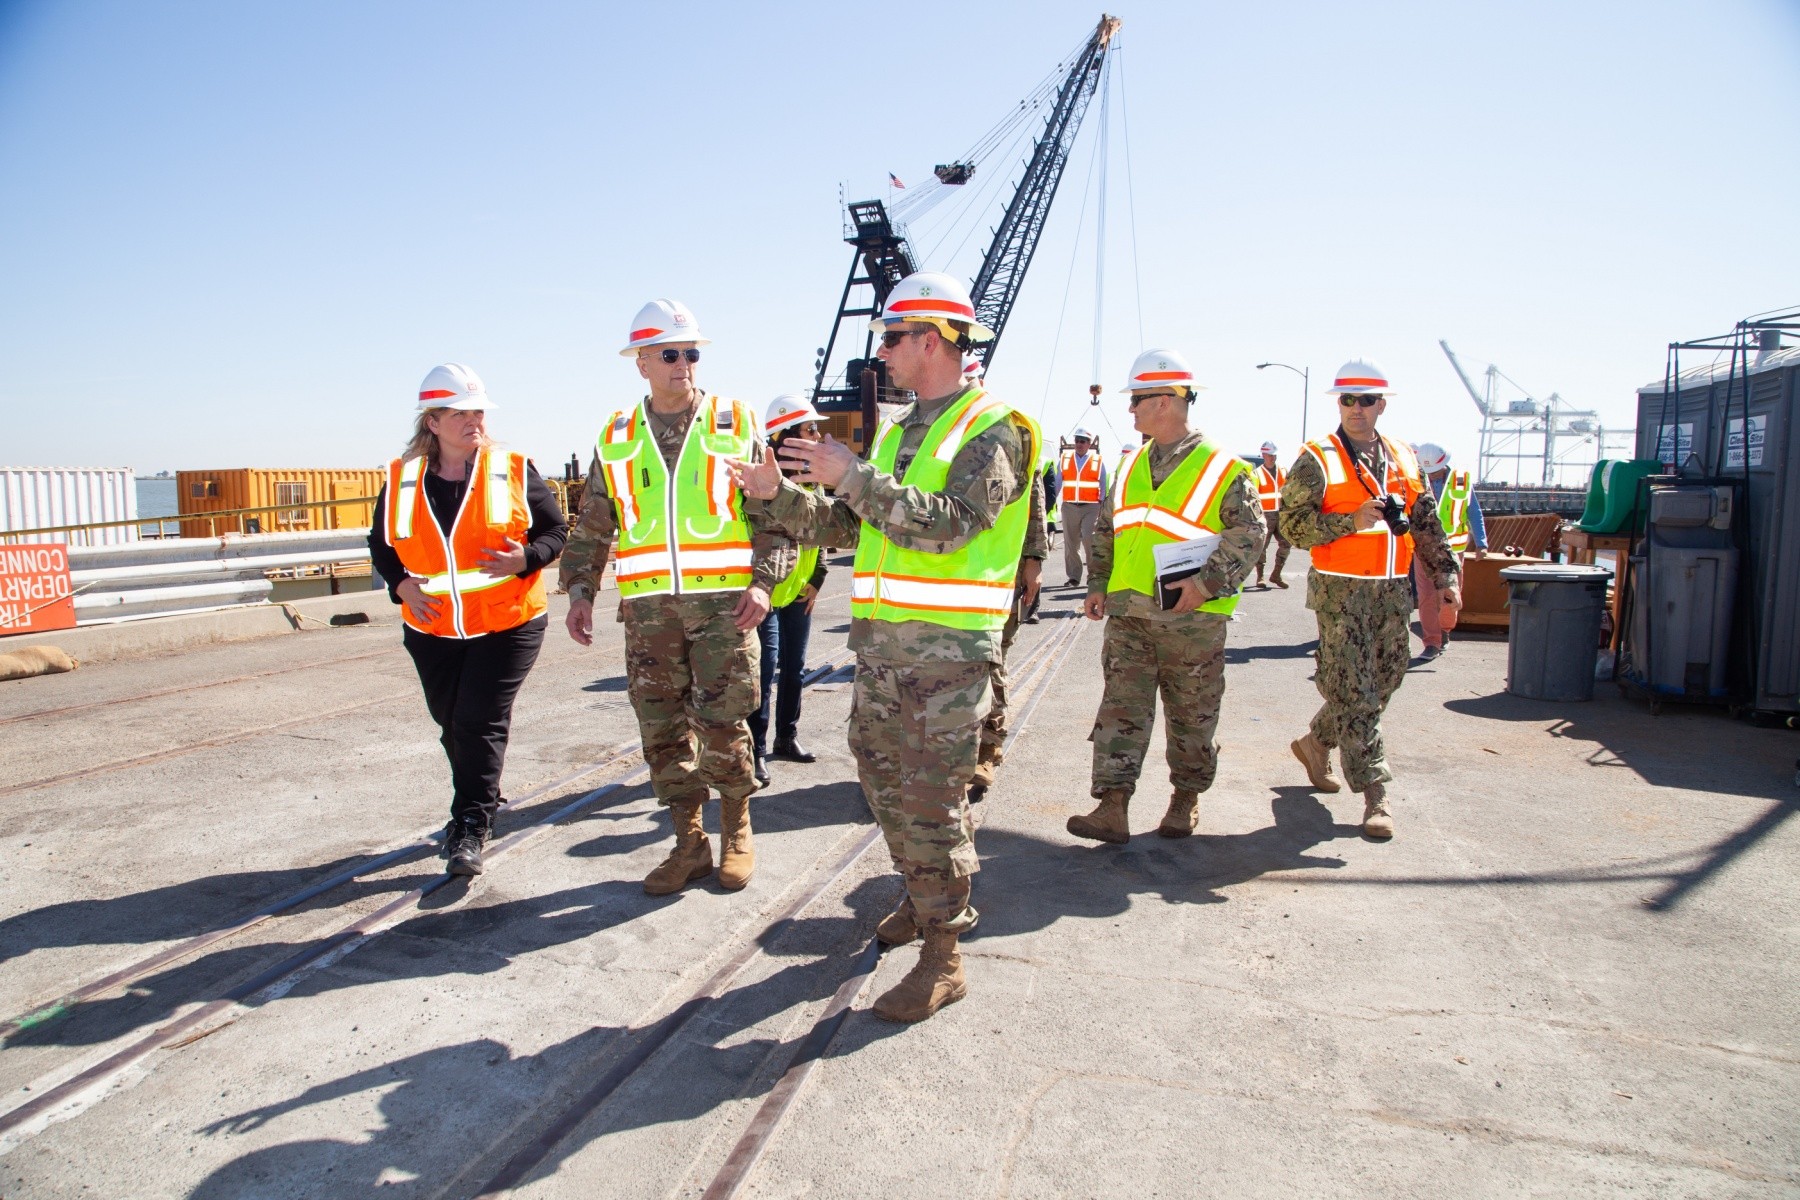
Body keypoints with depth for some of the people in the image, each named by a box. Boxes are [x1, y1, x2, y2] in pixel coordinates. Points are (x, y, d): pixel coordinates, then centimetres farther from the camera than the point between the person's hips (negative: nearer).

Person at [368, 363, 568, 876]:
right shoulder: (401, 480, 3)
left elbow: (556, 531, 0)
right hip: (432, 629, 4)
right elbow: (380, 544, 13)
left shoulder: (514, 471, -4)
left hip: (506, 625, -3)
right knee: (453, 725, 14)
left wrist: (525, 559, -20)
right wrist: (401, 584, -6)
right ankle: (481, 805, 35)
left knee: (481, 722, -9)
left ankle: (470, 828, 1)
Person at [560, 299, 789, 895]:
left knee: (722, 725, -2)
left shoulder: (735, 425, 4)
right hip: (648, 607, 3)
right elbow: (592, 528, 15)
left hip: (724, 602, -3)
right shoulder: (615, 438, 11)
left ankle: (736, 834, 19)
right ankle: (689, 843, 21)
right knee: (662, 732, 6)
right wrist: (580, 589, 3)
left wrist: (763, 581, -10)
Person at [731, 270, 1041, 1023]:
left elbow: (946, 523, -24)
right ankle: (926, 898, 37)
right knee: (884, 779, 17)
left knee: (932, 799, -4)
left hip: (948, 650, -8)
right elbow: (842, 525, 17)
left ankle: (941, 958, 8)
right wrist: (777, 496, 3)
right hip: (879, 643, 8)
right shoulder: (896, 434, 16)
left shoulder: (993, 429, -8)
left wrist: (852, 475, -21)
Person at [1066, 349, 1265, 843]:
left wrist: (1208, 582, -21)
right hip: (1127, 613, 5)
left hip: (1192, 618, -4)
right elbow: (1105, 530, 19)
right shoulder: (1131, 465, 12)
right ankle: (1112, 808, -2)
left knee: (1191, 715, 9)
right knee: (1121, 708, -2)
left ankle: (1186, 799, 27)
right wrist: (1098, 584, 9)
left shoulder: (1222, 468, -5)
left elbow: (1248, 533, -9)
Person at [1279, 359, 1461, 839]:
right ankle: (1375, 795, -1)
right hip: (1340, 589, -6)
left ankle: (1315, 743, 34)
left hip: (1391, 589, 6)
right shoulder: (1317, 461, -4)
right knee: (1353, 691, -6)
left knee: (1383, 681, 12)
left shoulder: (1403, 460, 13)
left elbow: (1427, 525, 16)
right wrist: (1353, 521, -18)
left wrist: (1446, 576, 8)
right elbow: (1293, 524, -10)